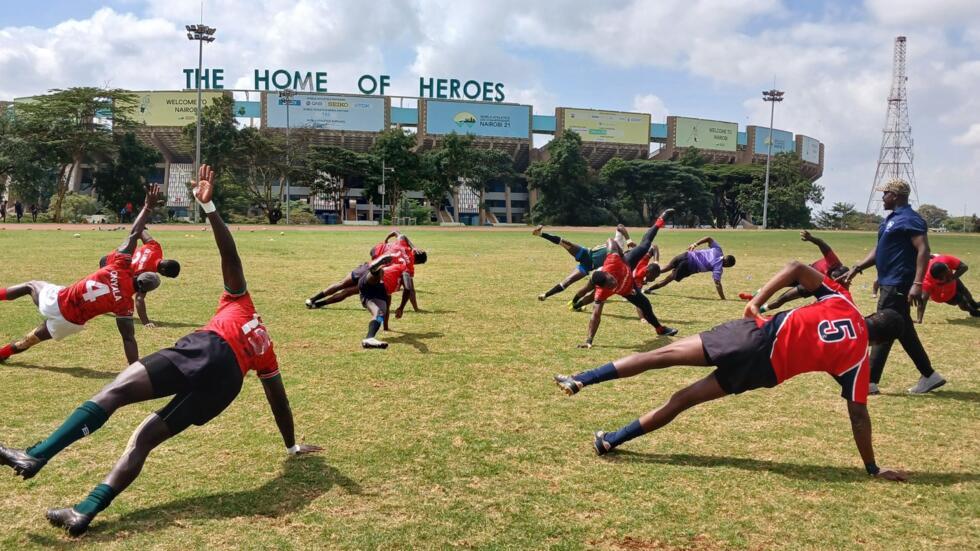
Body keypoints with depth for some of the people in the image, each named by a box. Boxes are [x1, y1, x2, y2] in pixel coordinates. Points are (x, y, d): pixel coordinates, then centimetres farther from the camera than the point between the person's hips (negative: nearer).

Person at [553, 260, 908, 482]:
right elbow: (859, 415, 7)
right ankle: (612, 440, 10)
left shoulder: (840, 300, 11)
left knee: (665, 354, 2)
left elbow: (796, 269, -1)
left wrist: (757, 301, 4)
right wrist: (873, 469, 16)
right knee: (683, 399, 9)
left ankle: (582, 380, -5)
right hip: (764, 370, 0)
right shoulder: (858, 358, 8)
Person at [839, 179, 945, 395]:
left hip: (898, 285, -10)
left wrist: (917, 284, -29)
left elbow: (923, 251, -22)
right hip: (889, 283, 10)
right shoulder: (891, 219, 16)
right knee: (904, 332, 14)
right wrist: (856, 269, 12)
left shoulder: (910, 219, -14)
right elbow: (878, 251, 20)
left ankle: (870, 381, -1)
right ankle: (929, 376, 23)